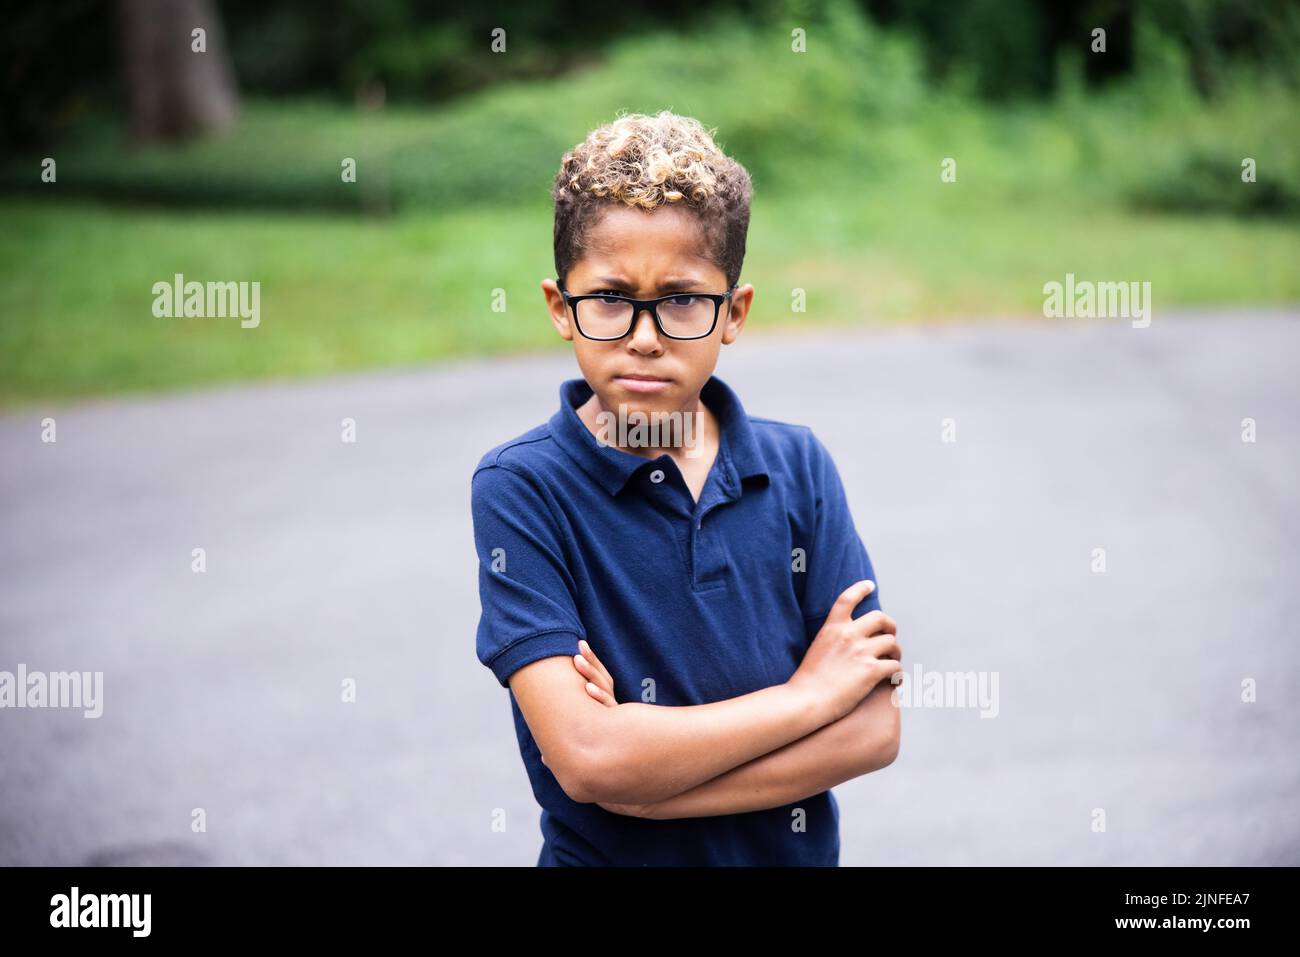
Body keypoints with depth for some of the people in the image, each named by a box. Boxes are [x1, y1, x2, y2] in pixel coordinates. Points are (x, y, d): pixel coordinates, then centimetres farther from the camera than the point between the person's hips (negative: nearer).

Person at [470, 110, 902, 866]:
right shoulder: (519, 489, -16)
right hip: (604, 856, -3)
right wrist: (812, 692, -18)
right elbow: (584, 757, -26)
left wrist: (646, 771, -22)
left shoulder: (797, 466, -7)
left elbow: (874, 729, -12)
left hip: (796, 852, 3)